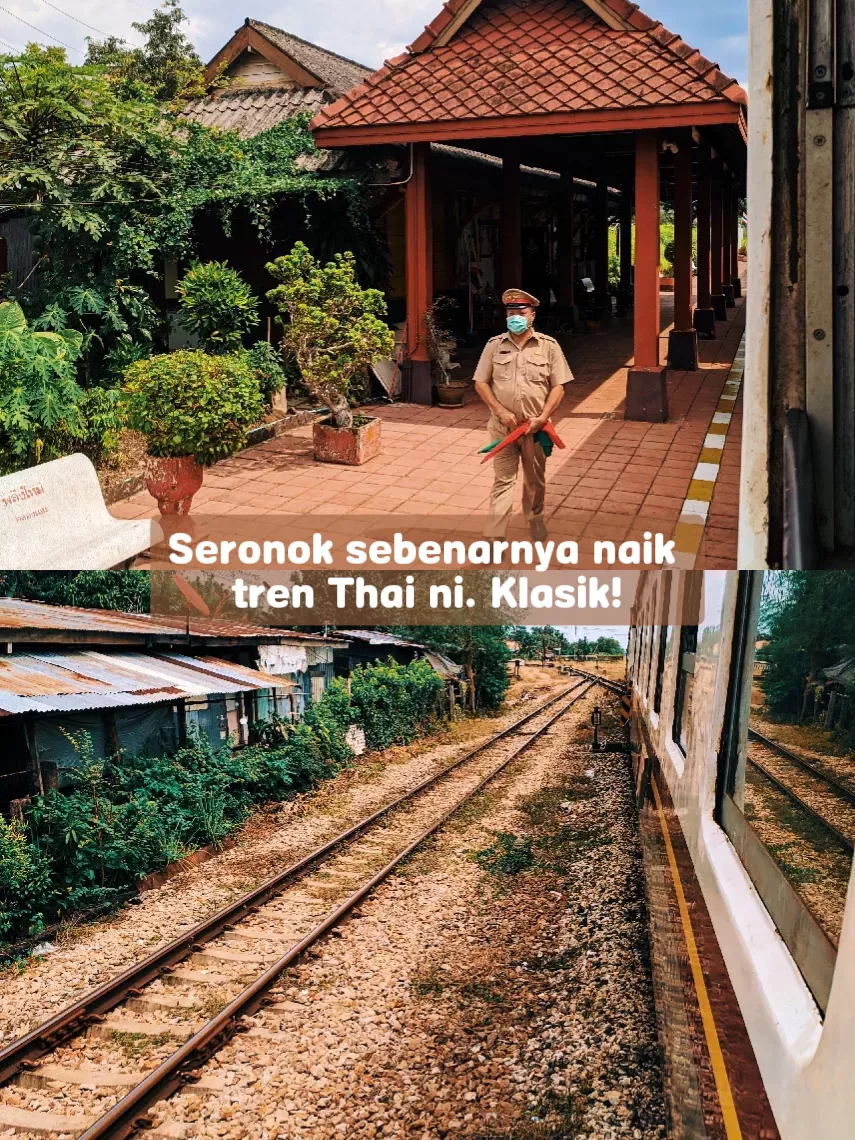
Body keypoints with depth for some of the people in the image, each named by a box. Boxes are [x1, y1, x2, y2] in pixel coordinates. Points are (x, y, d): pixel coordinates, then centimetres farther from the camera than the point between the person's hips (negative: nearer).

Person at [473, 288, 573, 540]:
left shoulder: (548, 346, 0)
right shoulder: (494, 345, 2)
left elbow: (558, 387, -1)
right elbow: (481, 383, 2)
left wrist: (542, 417, -13)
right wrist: (500, 411, -10)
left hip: (535, 426, 0)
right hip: (502, 426, 0)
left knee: (535, 479, 14)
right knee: (503, 479, -2)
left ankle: (535, 518, 37)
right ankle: (495, 534, -4)